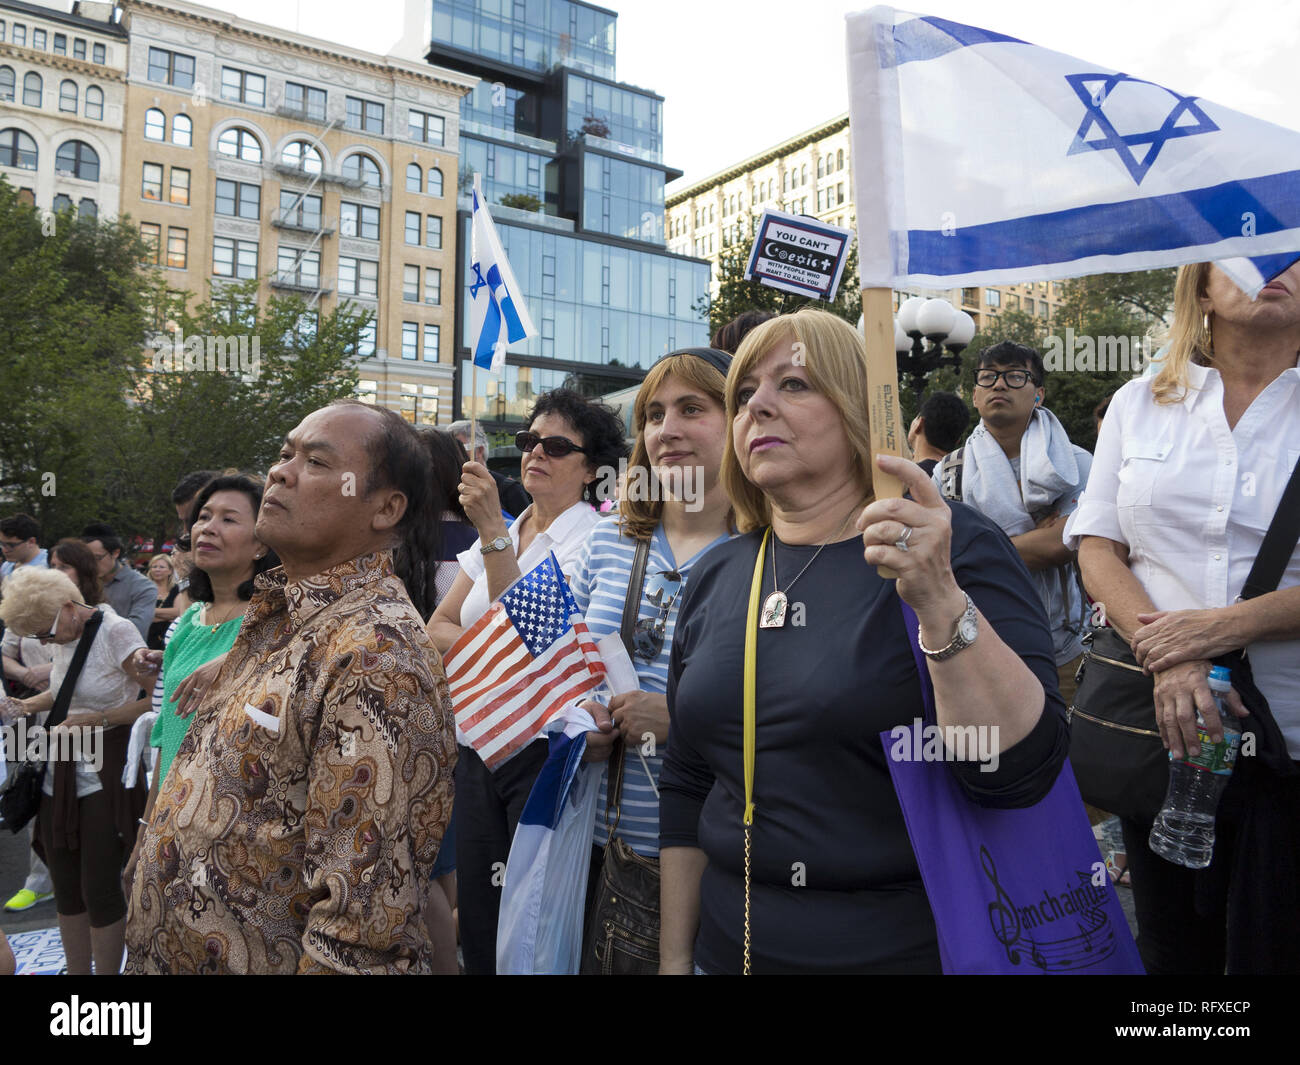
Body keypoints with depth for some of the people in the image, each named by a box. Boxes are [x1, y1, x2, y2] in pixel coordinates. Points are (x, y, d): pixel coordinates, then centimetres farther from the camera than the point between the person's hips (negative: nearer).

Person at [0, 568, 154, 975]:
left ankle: (107, 972, 17)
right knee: (66, 889, 13)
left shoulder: (117, 632, -15)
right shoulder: (65, 635, 7)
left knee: (99, 889, 0)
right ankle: (76, 971, 28)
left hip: (104, 775, -7)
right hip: (63, 773, 7)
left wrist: (97, 719, -18)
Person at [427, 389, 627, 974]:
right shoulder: (498, 535, 13)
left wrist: (492, 531, -24)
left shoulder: (591, 540, -8)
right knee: (478, 923, 13)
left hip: (542, 754, -6)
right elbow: (439, 628, 11)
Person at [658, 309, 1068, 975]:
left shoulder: (951, 547, -11)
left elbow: (1019, 770, -21)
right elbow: (687, 786, 7)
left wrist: (942, 602, -33)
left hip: (911, 947, -3)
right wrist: (674, 957, 6)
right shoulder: (715, 577, 2)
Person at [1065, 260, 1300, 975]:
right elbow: (1097, 547, 0)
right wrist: (1165, 655, -15)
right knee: (1171, 949, 14)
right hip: (1158, 723, 1)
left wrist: (1226, 626, -19)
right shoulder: (1139, 404, 7)